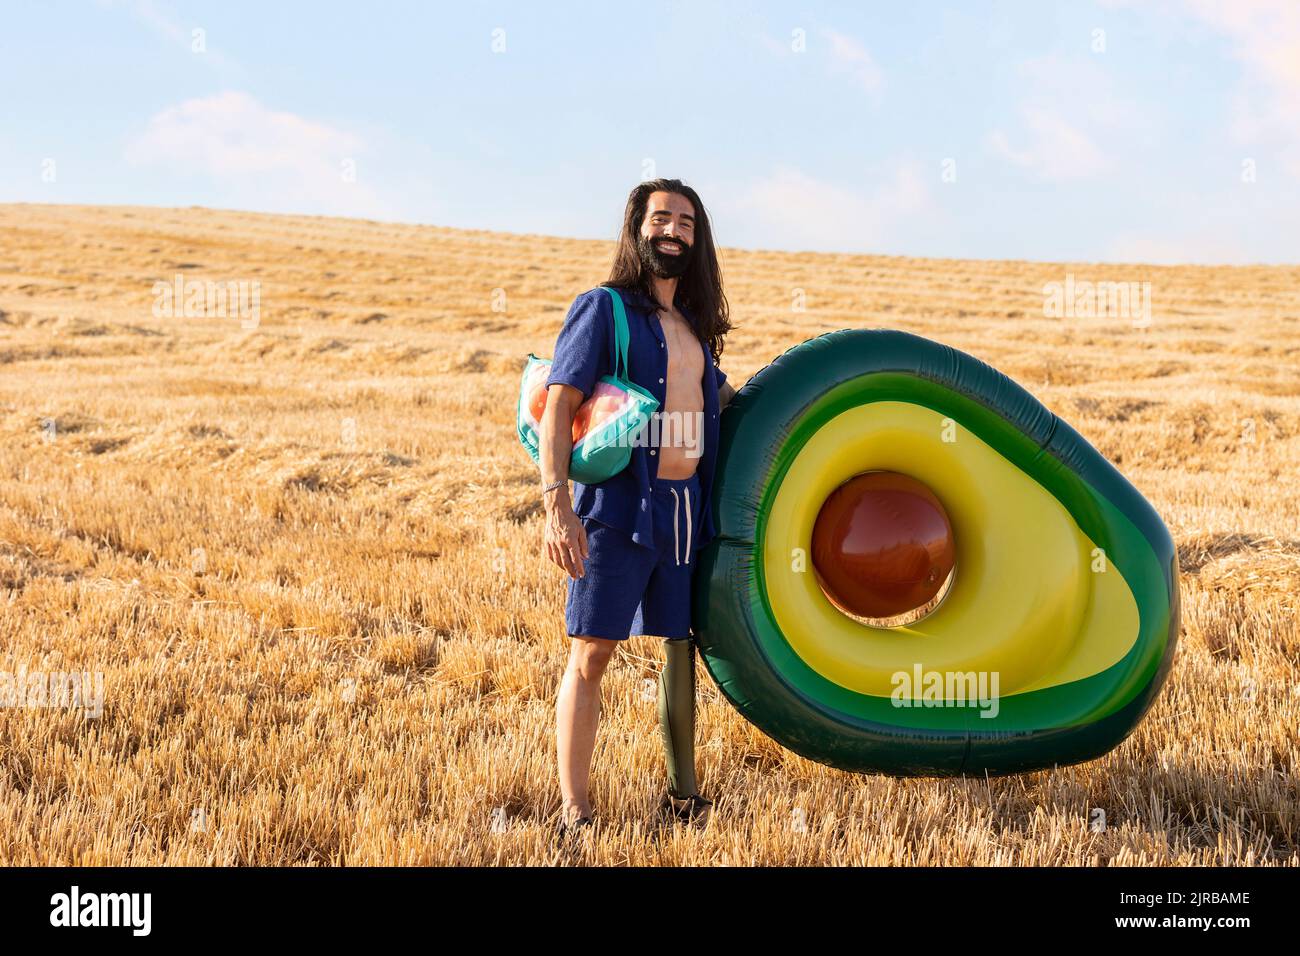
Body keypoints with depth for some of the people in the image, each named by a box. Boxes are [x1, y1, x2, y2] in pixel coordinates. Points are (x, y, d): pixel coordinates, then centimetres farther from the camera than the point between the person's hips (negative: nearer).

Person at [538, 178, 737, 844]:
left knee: (682, 647, 12)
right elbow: (557, 406, -11)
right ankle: (574, 812, 1)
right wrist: (556, 504, -21)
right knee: (591, 653, -5)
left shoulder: (696, 324, 16)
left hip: (688, 508, 6)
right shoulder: (603, 309, -3)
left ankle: (682, 795, 25)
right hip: (620, 506, -6)